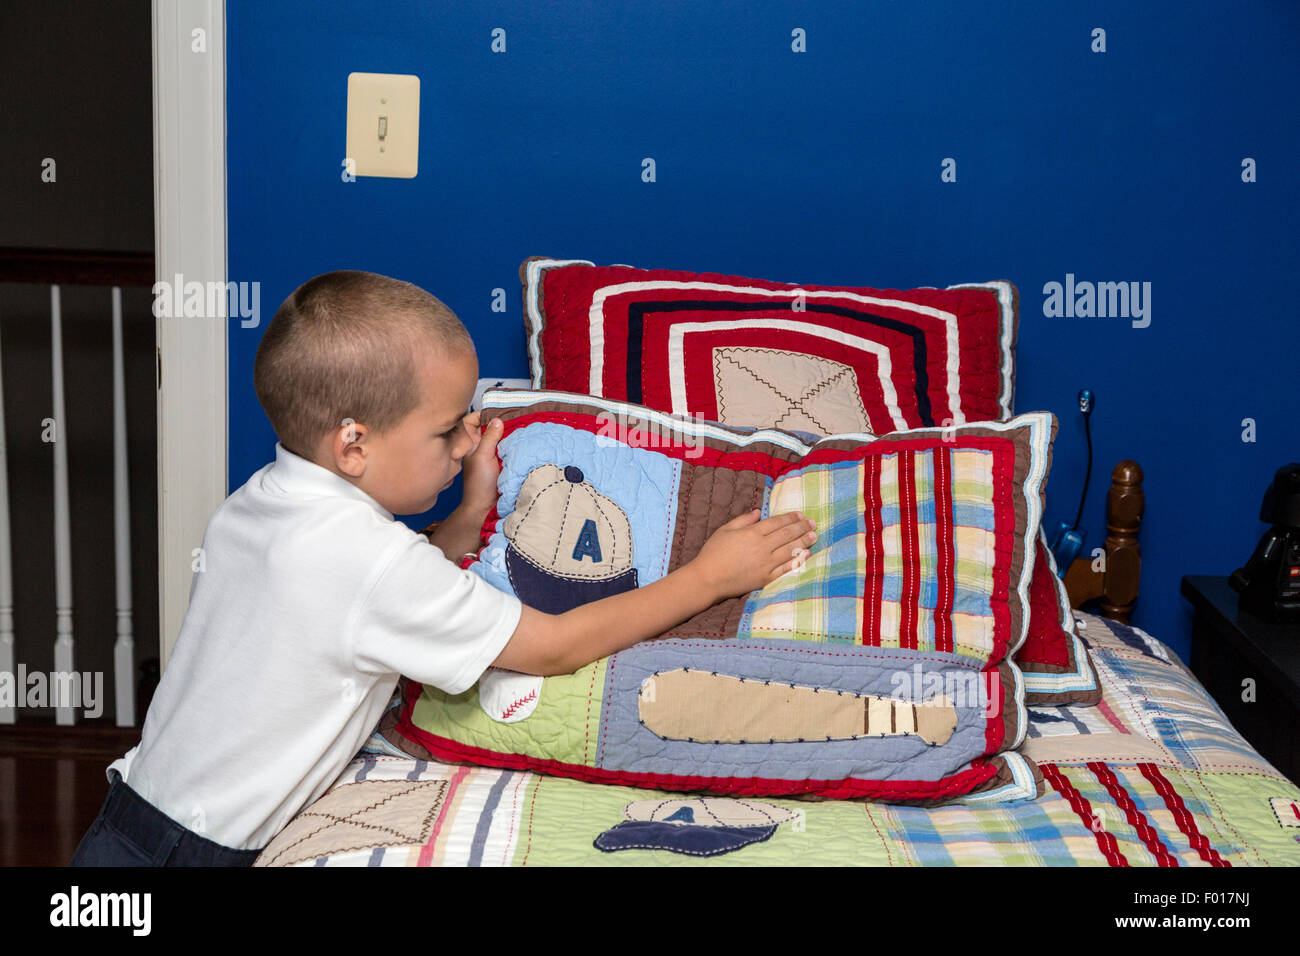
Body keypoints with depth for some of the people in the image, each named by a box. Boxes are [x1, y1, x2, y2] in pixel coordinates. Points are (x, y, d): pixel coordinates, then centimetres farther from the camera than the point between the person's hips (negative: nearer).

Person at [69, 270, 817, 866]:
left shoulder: (259, 501, 0)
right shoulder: (366, 557, -24)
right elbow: (555, 647, -16)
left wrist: (471, 516, 5)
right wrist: (709, 576, -8)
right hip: (200, 852, -8)